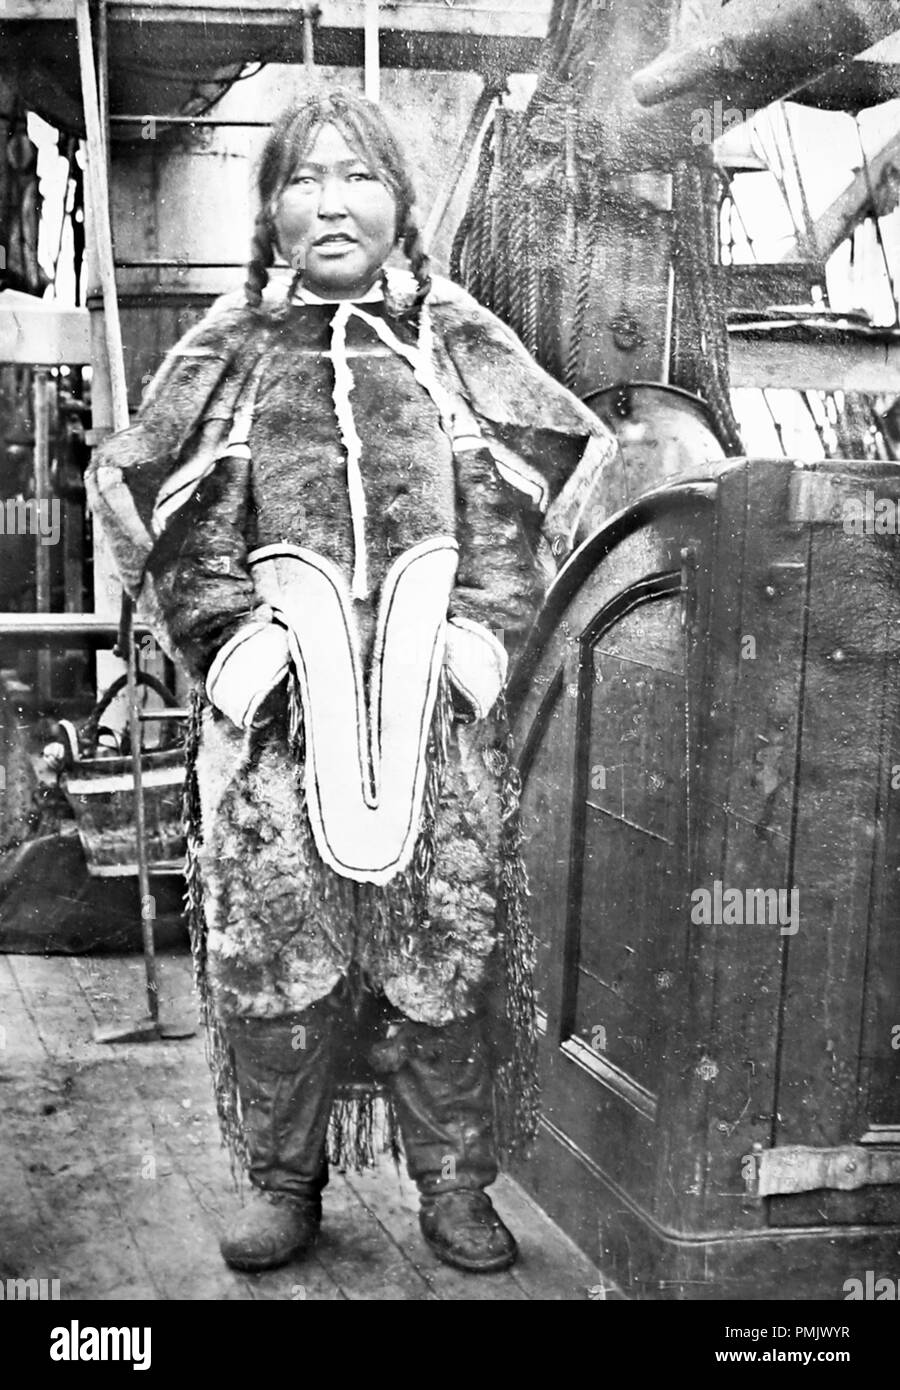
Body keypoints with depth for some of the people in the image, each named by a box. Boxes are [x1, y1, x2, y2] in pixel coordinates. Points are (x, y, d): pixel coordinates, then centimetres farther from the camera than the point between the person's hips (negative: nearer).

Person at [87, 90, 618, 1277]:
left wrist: (483, 633, -4)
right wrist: (233, 641, -5)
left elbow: (520, 504, 8)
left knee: (450, 943, 3)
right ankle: (284, 1179, 19)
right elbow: (174, 510, 7)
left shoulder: (456, 342, 10)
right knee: (274, 944, 2)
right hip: (281, 710, 0)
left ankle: (454, 1178, 19)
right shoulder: (234, 349, 9)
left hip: (436, 706, 0)